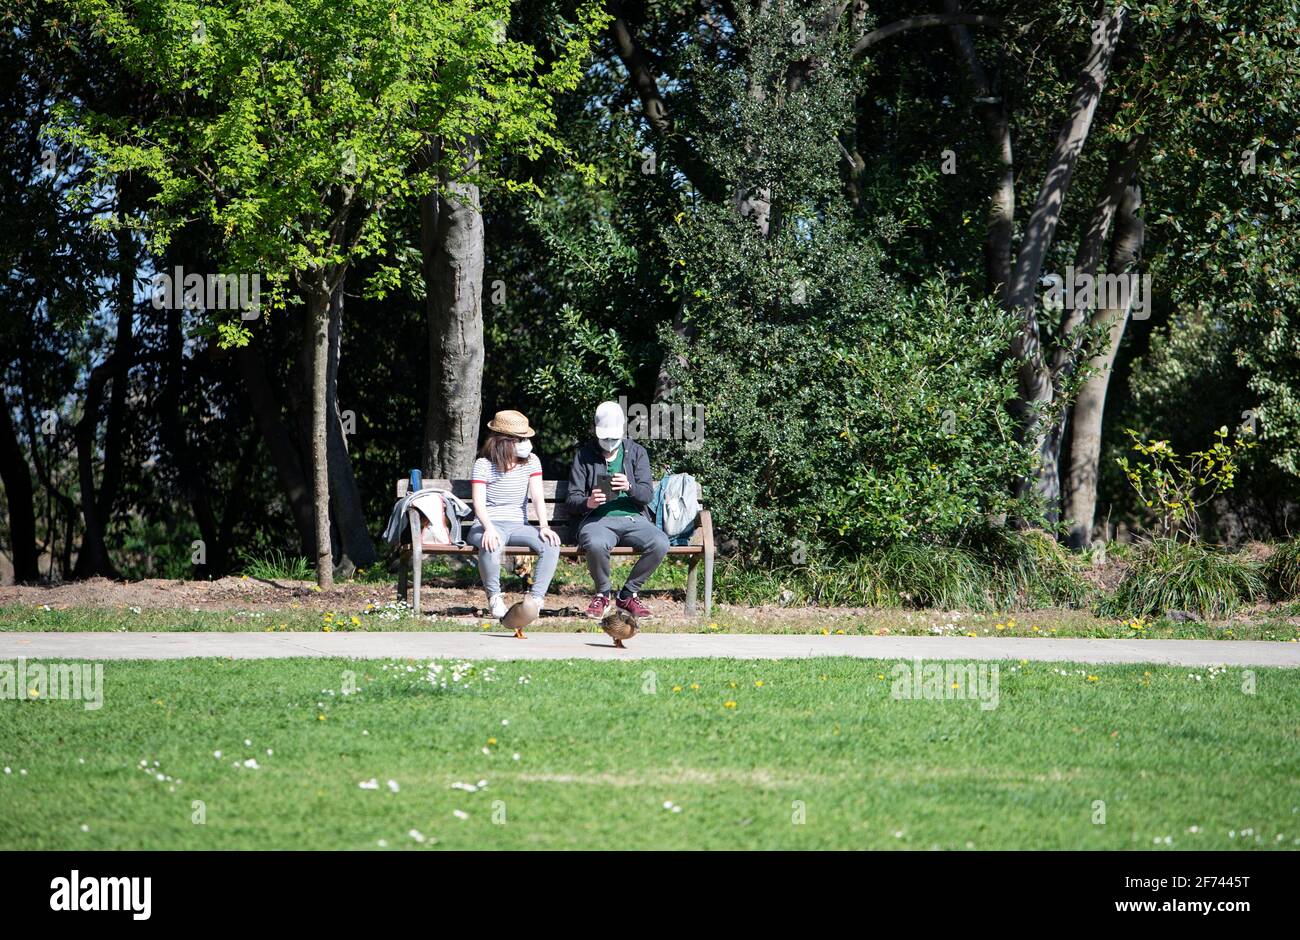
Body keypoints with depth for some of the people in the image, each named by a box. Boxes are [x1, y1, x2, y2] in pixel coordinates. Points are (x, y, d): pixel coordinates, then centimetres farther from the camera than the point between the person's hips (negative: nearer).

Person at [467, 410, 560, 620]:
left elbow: (538, 498, -2)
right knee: (491, 545, -40)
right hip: (489, 525, -3)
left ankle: (536, 597, -25)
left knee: (551, 543, -27)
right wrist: (489, 528, -33)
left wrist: (544, 526, -20)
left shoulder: (531, 461, 8)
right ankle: (494, 597, -19)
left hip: (518, 526, 4)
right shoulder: (484, 465, -2)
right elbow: (479, 502, -13)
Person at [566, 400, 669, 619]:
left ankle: (628, 595, -6)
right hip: (598, 519, -2)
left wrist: (629, 487, -20)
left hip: (633, 518, 2)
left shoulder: (637, 453, 14)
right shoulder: (584, 455, 11)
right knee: (596, 544, -39)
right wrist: (587, 503, -18)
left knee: (660, 543, -30)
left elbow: (647, 494, 3)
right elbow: (571, 499, 7)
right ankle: (602, 595, -8)